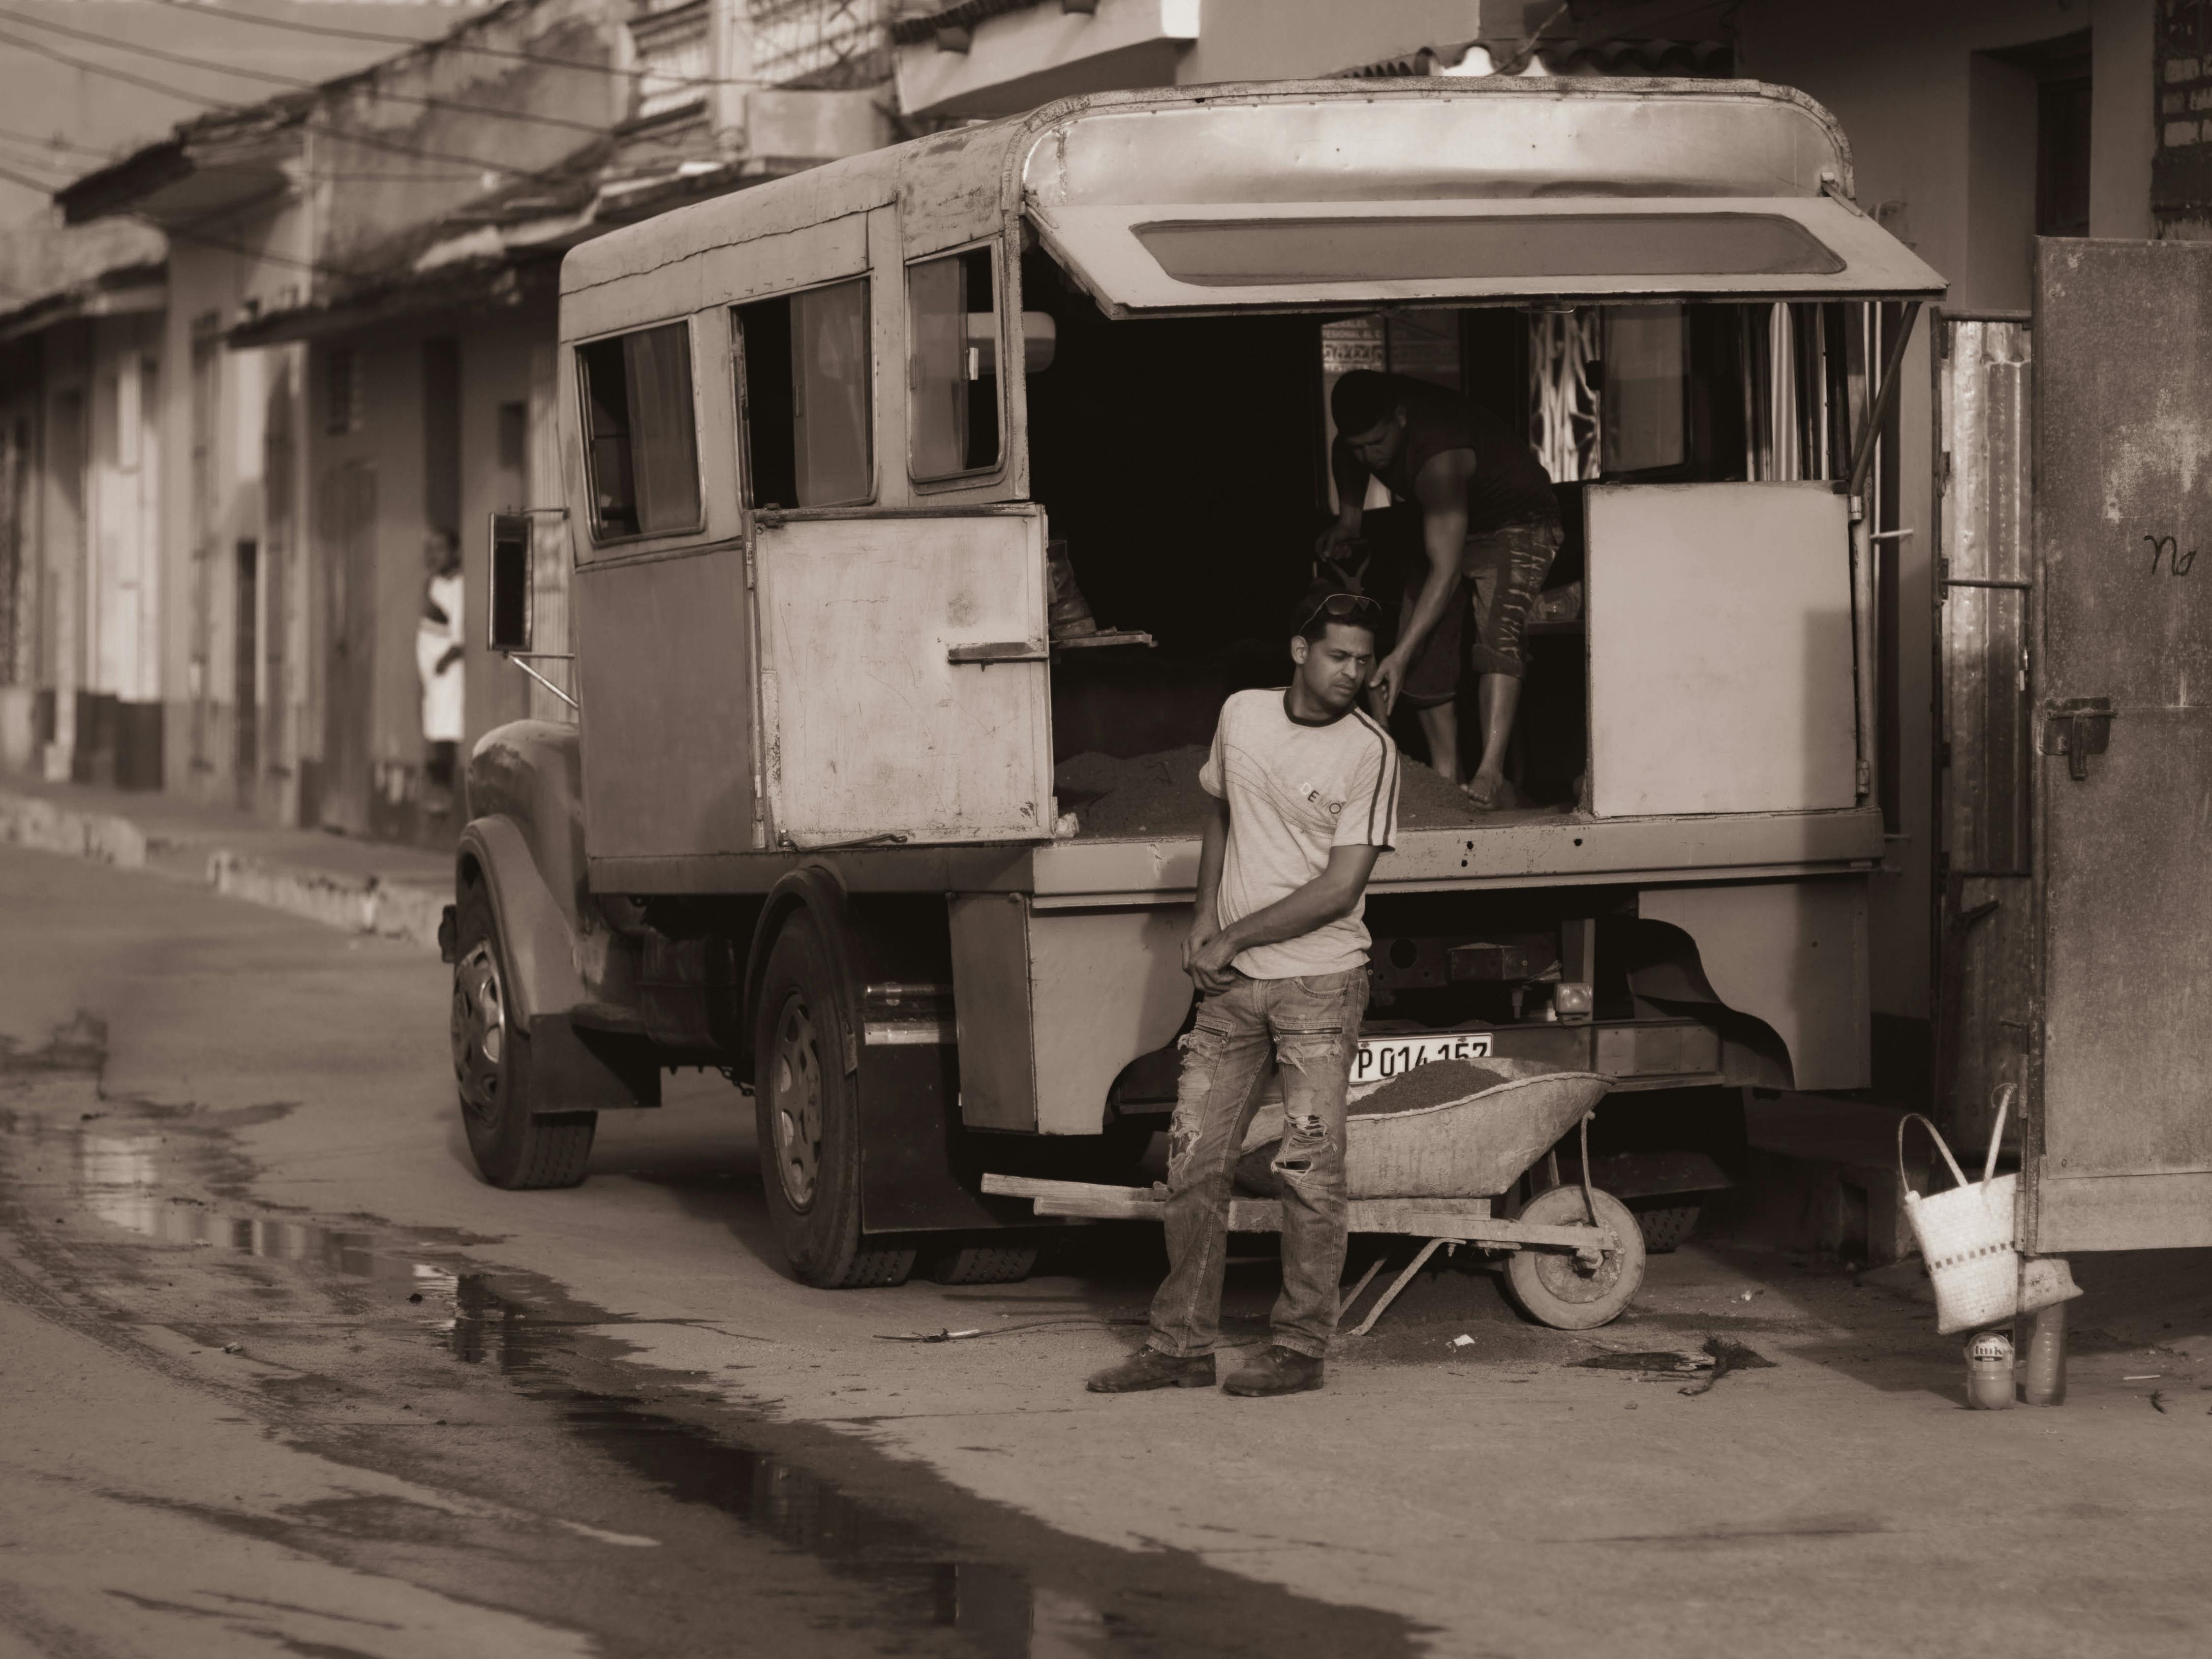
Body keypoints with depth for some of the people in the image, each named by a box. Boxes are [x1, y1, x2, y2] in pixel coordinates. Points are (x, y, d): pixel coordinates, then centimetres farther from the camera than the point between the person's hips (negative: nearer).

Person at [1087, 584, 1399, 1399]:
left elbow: (1340, 890, -14)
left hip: (1320, 978, -5)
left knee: (1309, 1168, -5)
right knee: (1193, 1157, 4)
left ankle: (1301, 1347, 3)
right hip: (1232, 983, 5)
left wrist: (1232, 938, -11)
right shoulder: (1242, 715, 5)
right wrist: (1204, 915, 7)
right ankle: (1182, 1345, 12)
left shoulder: (1369, 750, -10)